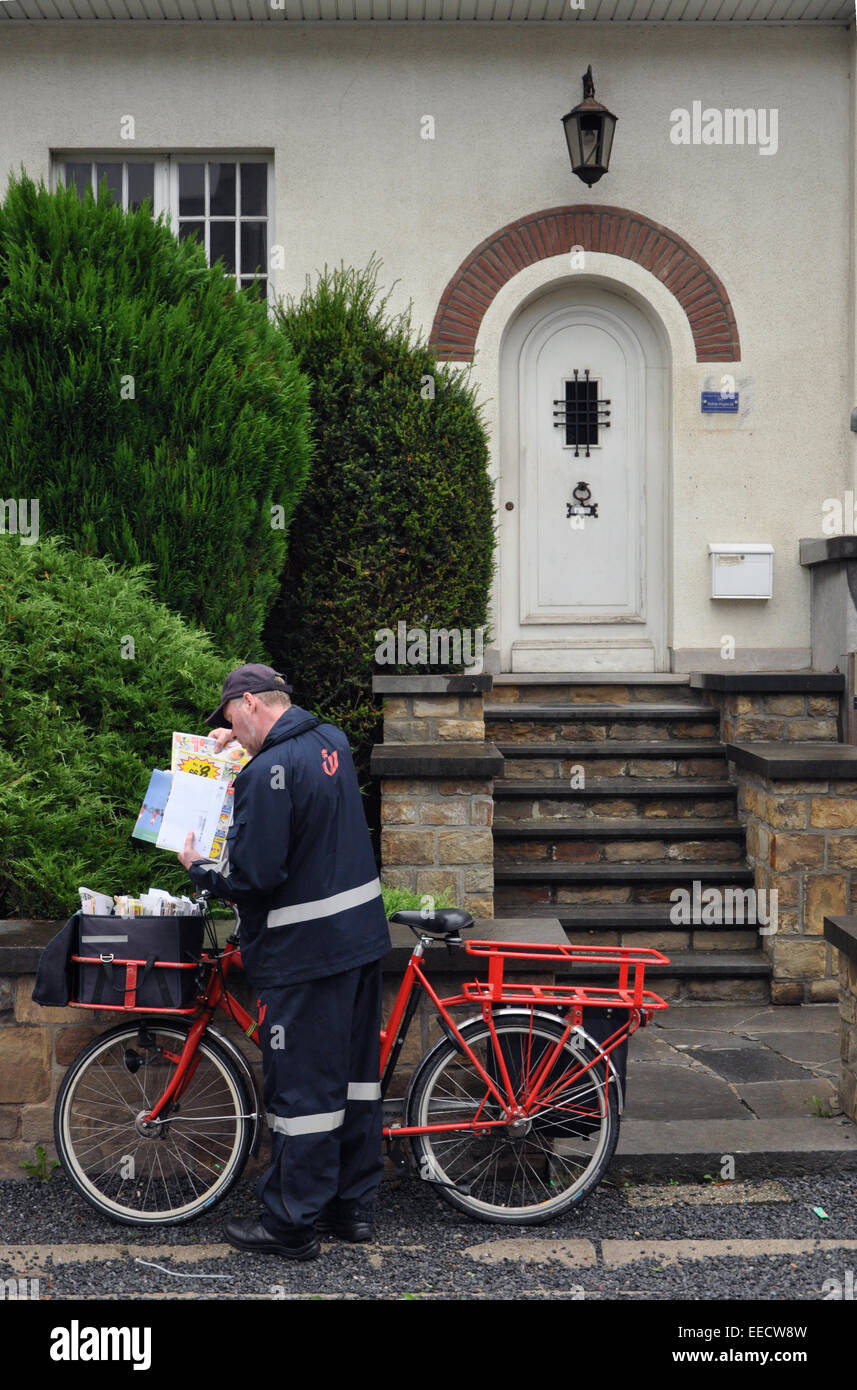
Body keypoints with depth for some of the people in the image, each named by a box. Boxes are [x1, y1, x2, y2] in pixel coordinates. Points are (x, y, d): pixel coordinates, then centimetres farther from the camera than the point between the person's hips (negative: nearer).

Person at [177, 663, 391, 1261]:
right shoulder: (333, 740, 7)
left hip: (305, 951, -9)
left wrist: (198, 867, -4)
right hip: (363, 933, 9)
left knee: (300, 1088, 2)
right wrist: (244, 746, 22)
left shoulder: (270, 770, -19)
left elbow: (252, 876, -22)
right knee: (355, 1072, 15)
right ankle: (354, 1206, 27)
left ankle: (291, 1225, 14)